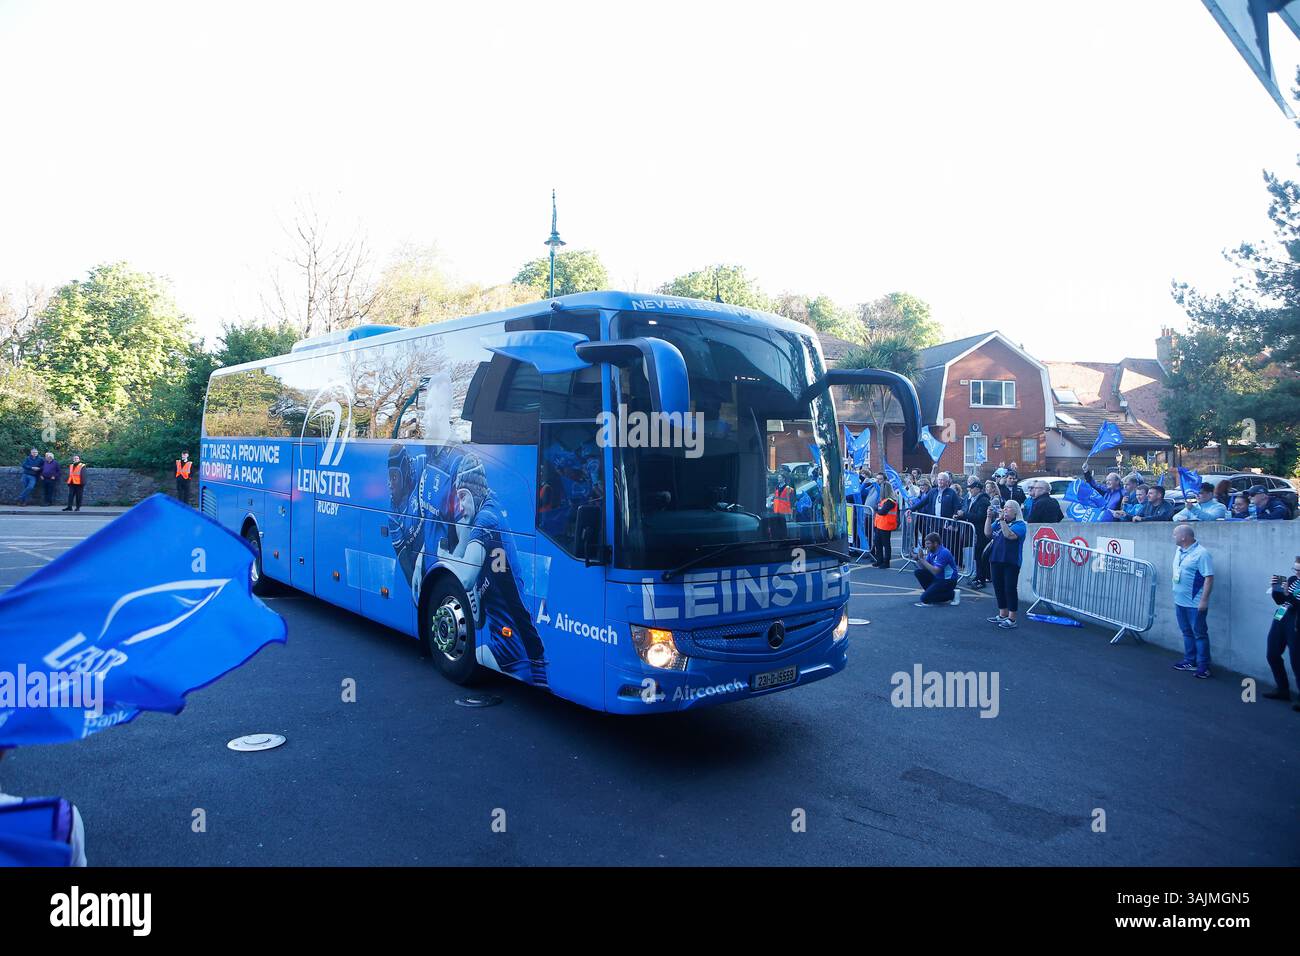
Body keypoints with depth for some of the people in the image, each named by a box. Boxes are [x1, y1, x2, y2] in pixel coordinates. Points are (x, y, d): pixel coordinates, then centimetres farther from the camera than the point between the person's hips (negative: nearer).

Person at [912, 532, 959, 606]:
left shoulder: (943, 553, -23)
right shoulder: (931, 551, 3)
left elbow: (935, 571, -30)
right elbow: (924, 568, 5)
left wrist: (922, 559, -28)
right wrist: (918, 559, -14)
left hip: (948, 581, -9)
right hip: (937, 578, 9)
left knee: (925, 598, -17)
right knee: (918, 572, -2)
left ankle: (952, 594, -2)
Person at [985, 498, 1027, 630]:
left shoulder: (1020, 524, -5)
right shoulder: (998, 522, 14)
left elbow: (1009, 535, -22)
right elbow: (987, 533, 2)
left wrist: (1002, 520, -22)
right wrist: (989, 517, -6)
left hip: (1011, 562, -7)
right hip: (996, 560, 7)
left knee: (1010, 589, -4)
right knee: (998, 588, 12)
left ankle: (1012, 619, 2)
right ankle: (1002, 615, 24)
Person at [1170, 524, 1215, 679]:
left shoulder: (1201, 553, -18)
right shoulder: (1179, 550, 8)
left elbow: (1209, 578, -21)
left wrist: (1204, 600, -23)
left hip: (1195, 603, -8)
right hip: (1180, 601, 8)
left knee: (1200, 634, 1)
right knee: (1187, 632, 17)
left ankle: (1203, 666, 8)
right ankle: (1190, 661, 28)